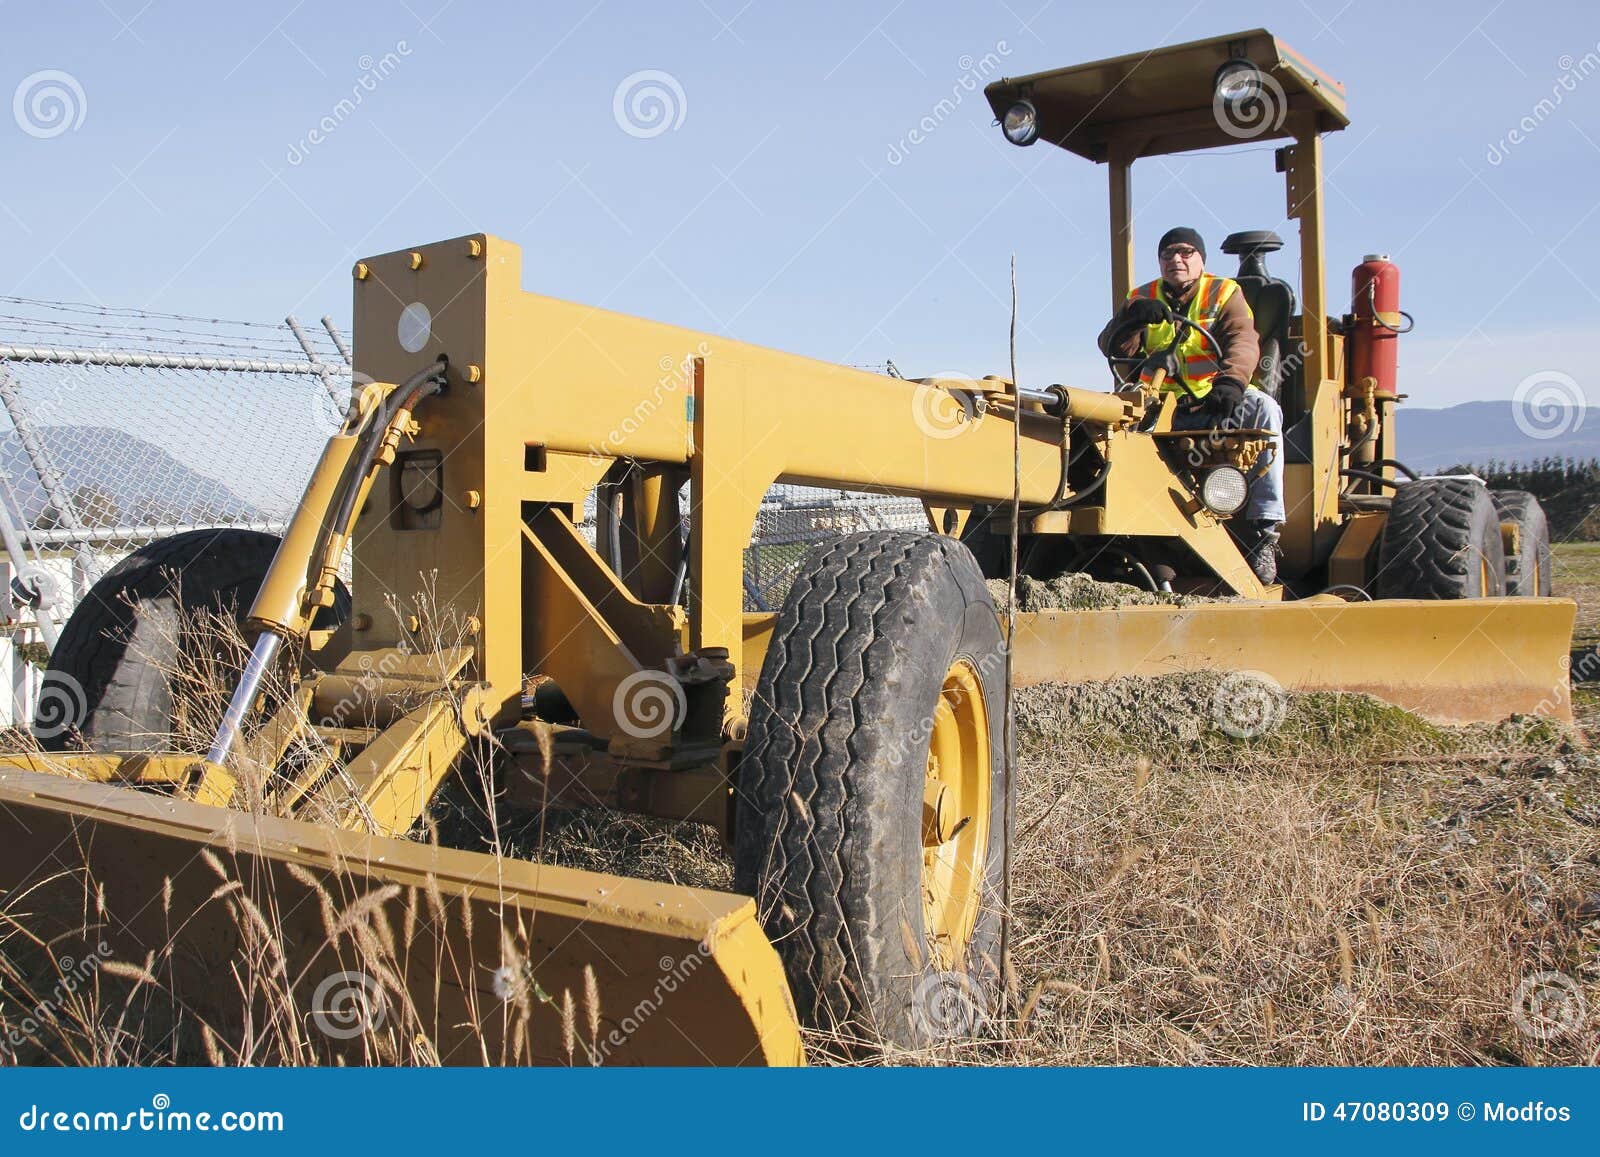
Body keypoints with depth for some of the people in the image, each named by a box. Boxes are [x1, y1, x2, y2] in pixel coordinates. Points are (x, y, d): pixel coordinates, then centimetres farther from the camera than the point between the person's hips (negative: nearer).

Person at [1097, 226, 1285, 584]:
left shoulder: (1224, 294, 6)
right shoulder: (1142, 298, 13)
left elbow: (1243, 341, -13)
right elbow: (1114, 347, -3)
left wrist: (1231, 381, -36)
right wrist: (1134, 318, -26)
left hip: (1216, 402, -2)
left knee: (1263, 408, -32)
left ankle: (1264, 530, -34)